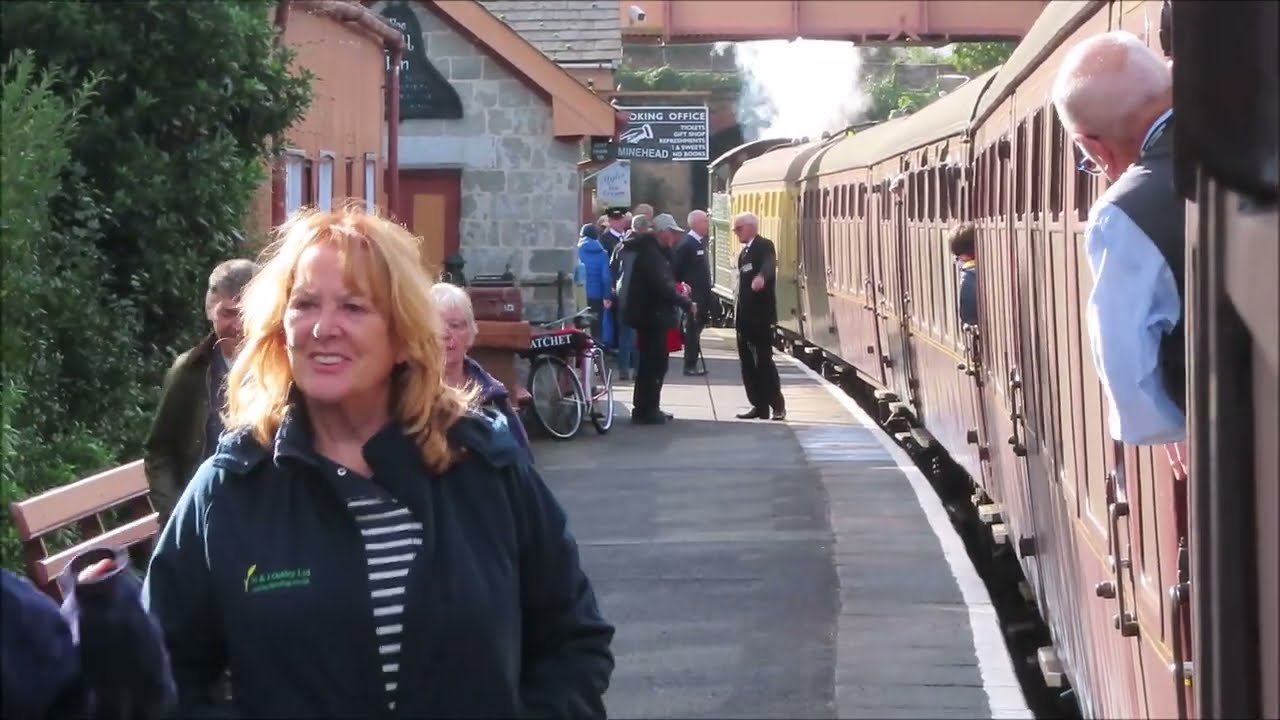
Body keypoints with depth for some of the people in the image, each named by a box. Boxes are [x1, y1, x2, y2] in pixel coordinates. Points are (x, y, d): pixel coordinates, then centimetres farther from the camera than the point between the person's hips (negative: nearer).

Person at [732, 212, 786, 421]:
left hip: (760, 314, -9)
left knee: (764, 360, -7)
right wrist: (738, 314, 18)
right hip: (745, 315, 9)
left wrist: (761, 277, -53)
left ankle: (778, 405, 0)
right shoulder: (744, 252, 19)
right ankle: (759, 405, 12)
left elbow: (769, 264, -30)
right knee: (748, 362, 7)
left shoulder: (765, 246, -8)